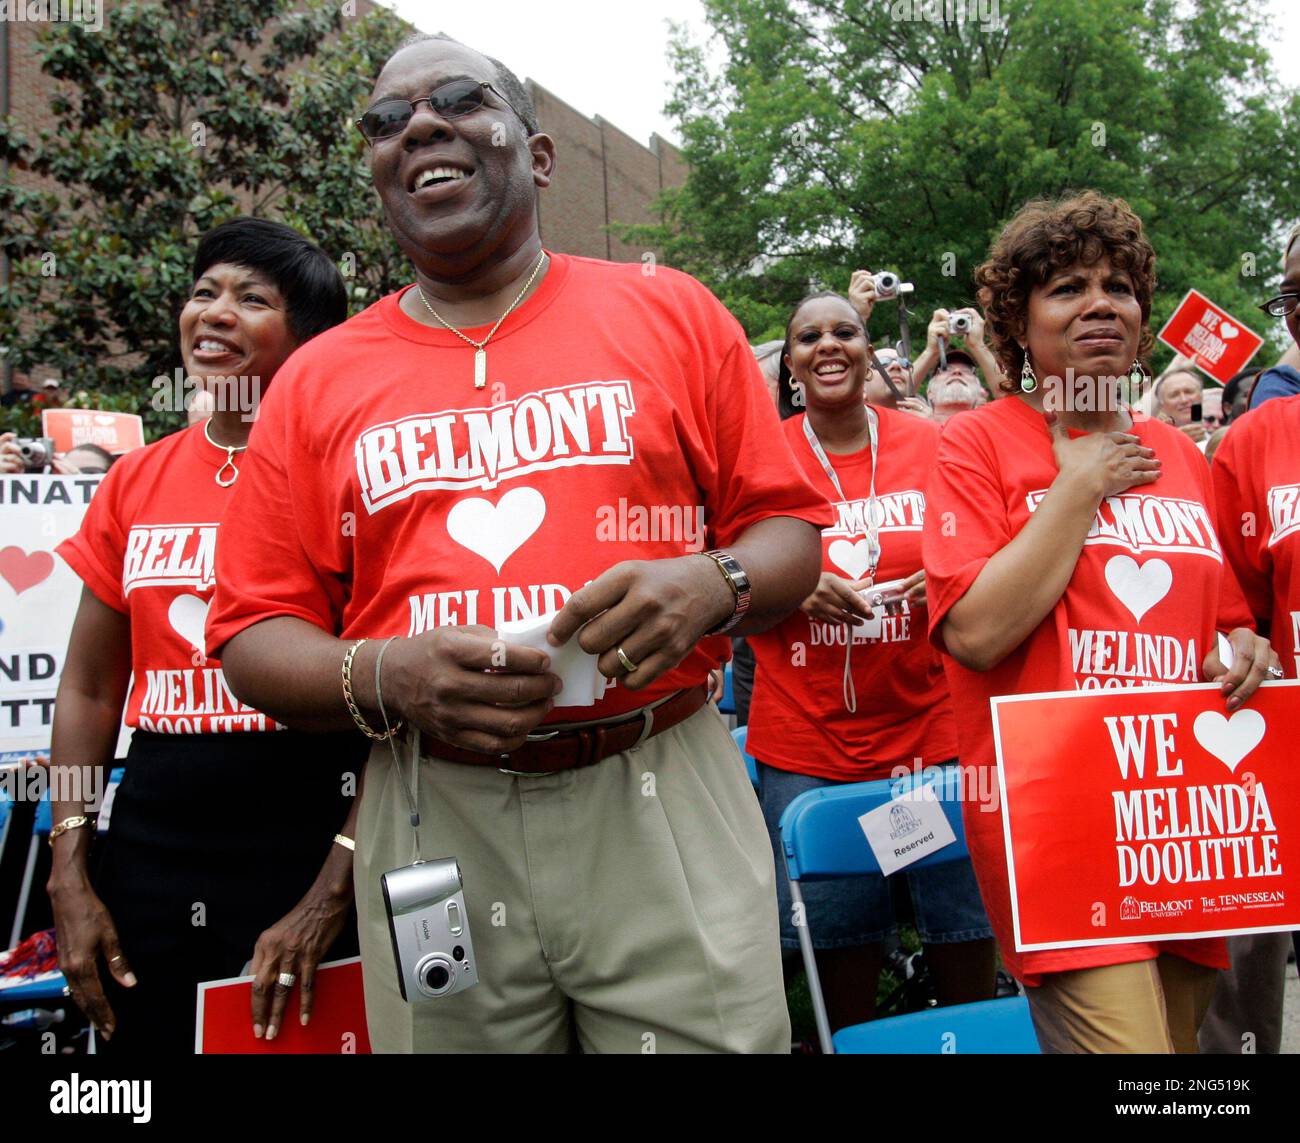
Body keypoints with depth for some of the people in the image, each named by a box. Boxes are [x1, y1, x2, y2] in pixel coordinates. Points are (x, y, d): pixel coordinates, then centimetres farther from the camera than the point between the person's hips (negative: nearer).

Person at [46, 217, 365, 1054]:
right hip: (150, 853, 5)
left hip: (306, 849, -4)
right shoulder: (135, 483, 6)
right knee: (144, 1035, 17)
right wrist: (70, 877, 4)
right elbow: (89, 689, 11)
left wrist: (331, 899, -14)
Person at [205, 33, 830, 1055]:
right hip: (434, 825, 1)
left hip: (665, 801, 0)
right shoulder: (317, 380, 7)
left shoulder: (674, 315, 5)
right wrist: (385, 678, -15)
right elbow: (252, 636, 5)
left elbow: (788, 530, 6)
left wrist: (711, 585, -15)